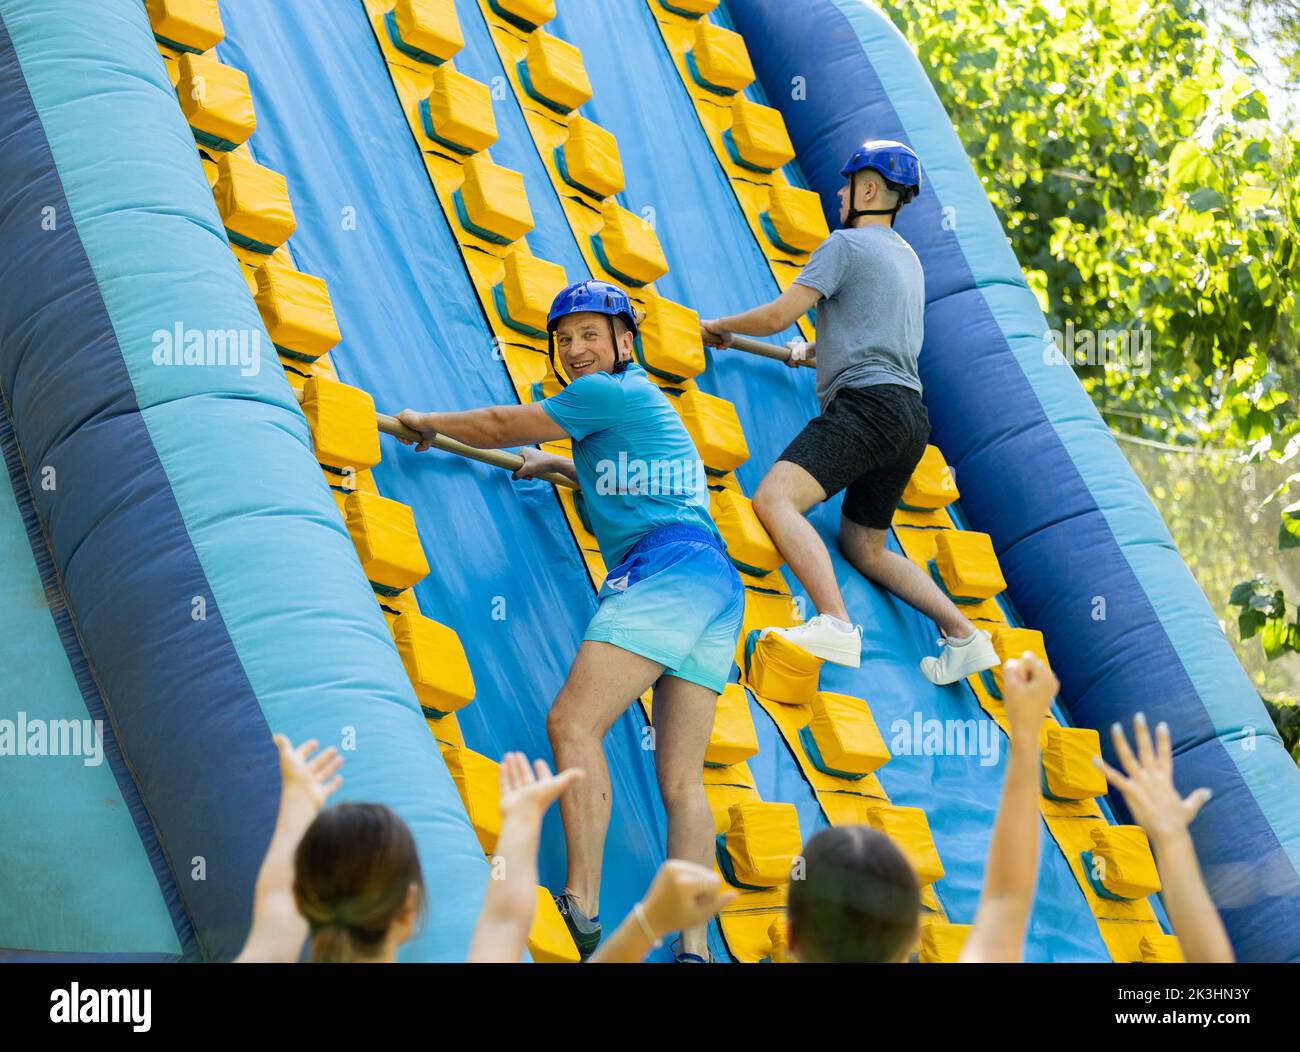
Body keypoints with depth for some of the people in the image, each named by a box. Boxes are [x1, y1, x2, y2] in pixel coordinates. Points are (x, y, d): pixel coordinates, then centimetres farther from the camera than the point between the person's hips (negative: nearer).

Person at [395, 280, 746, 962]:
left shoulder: (610, 391, 2)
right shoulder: (643, 401, 31)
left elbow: (503, 427, 9)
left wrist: (428, 422, 25)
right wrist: (558, 466, 49)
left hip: (667, 562, -10)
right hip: (715, 580, 10)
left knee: (572, 722, -19)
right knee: (681, 778, 1)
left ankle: (583, 911, -28)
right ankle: (695, 948, -6)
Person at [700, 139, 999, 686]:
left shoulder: (847, 243, -1)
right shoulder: (907, 256, 26)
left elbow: (779, 316, -6)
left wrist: (718, 326, 12)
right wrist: (816, 351, 56)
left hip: (868, 401, -10)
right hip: (909, 419, 10)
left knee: (774, 499, -24)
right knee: (865, 549, 19)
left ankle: (836, 624, -41)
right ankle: (963, 635, 9)